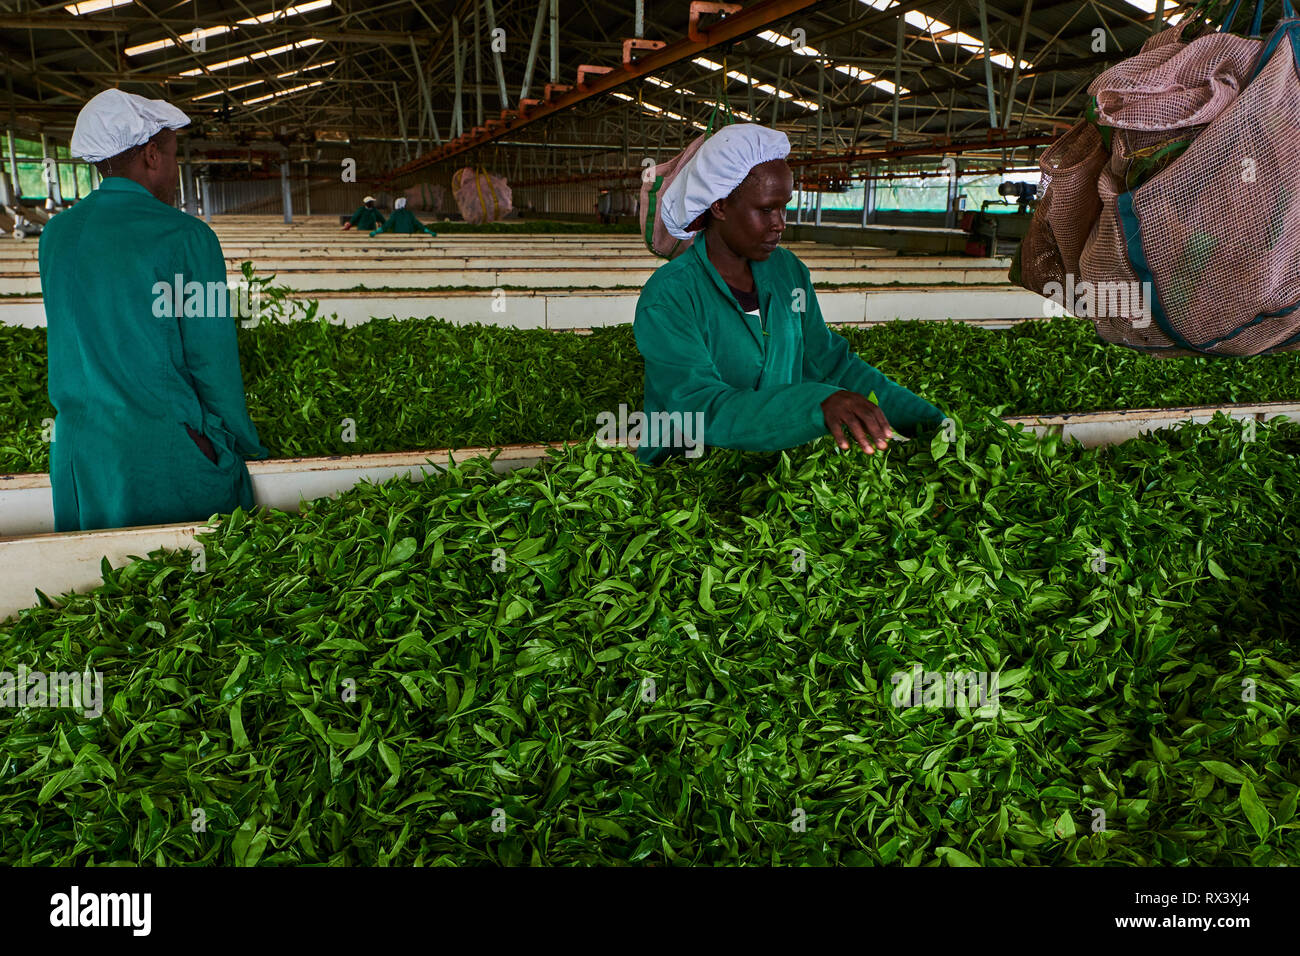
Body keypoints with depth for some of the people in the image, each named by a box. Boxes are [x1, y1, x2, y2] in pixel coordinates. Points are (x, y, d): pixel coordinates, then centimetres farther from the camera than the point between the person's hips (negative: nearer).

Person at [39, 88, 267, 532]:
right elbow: (213, 357, -11)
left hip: (77, 452, 6)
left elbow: (67, 348, 12)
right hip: (169, 451, -6)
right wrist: (241, 445, 0)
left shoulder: (55, 234, 4)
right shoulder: (186, 236, -13)